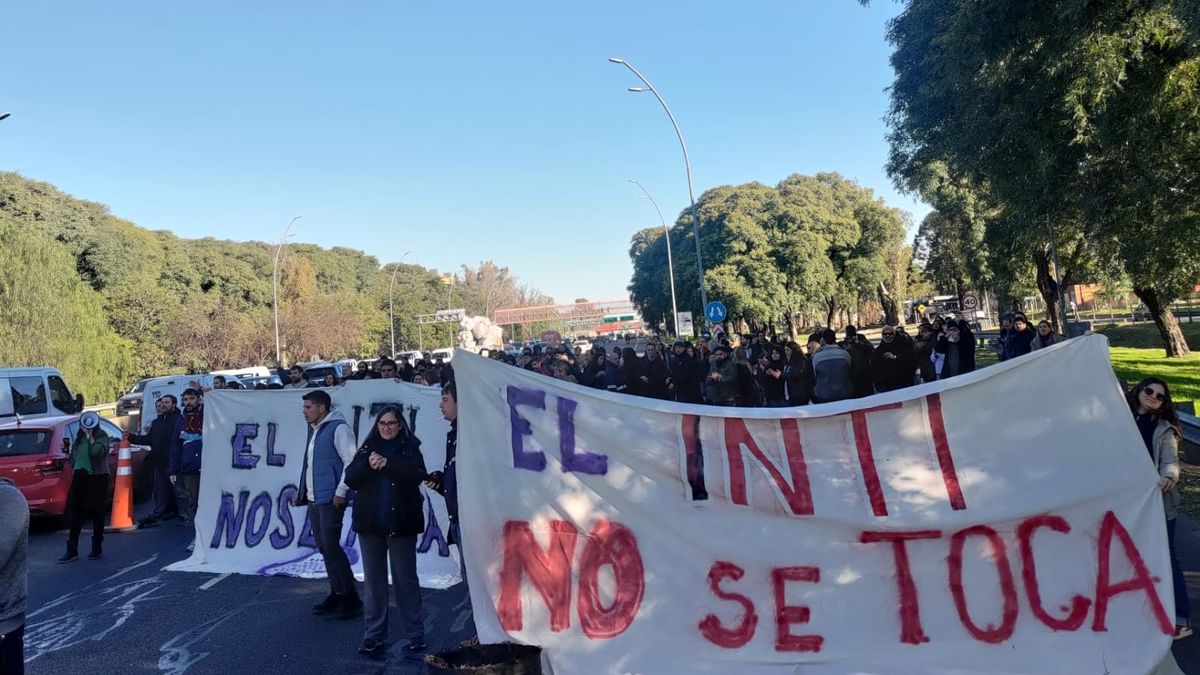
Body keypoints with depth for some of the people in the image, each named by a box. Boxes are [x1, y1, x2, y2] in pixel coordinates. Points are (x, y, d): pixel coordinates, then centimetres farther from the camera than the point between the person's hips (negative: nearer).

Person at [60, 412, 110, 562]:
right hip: (80, 477, 6)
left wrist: (90, 436, -20)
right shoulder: (79, 436, 11)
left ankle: (97, 549, 16)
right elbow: (73, 455, 23)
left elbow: (97, 451, -27)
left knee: (96, 513, 4)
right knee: (73, 513, 1)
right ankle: (72, 551, 5)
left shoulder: (101, 436, -8)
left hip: (97, 478, -6)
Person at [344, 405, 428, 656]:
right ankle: (374, 635, 17)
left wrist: (387, 463, -21)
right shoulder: (368, 448, 10)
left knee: (405, 578, 3)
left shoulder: (410, 447, 0)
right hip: (370, 523, 4)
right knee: (373, 579, 9)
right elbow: (350, 479, 1)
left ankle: (415, 634, 10)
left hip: (401, 523, -3)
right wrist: (368, 465, -16)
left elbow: (417, 475, -17)